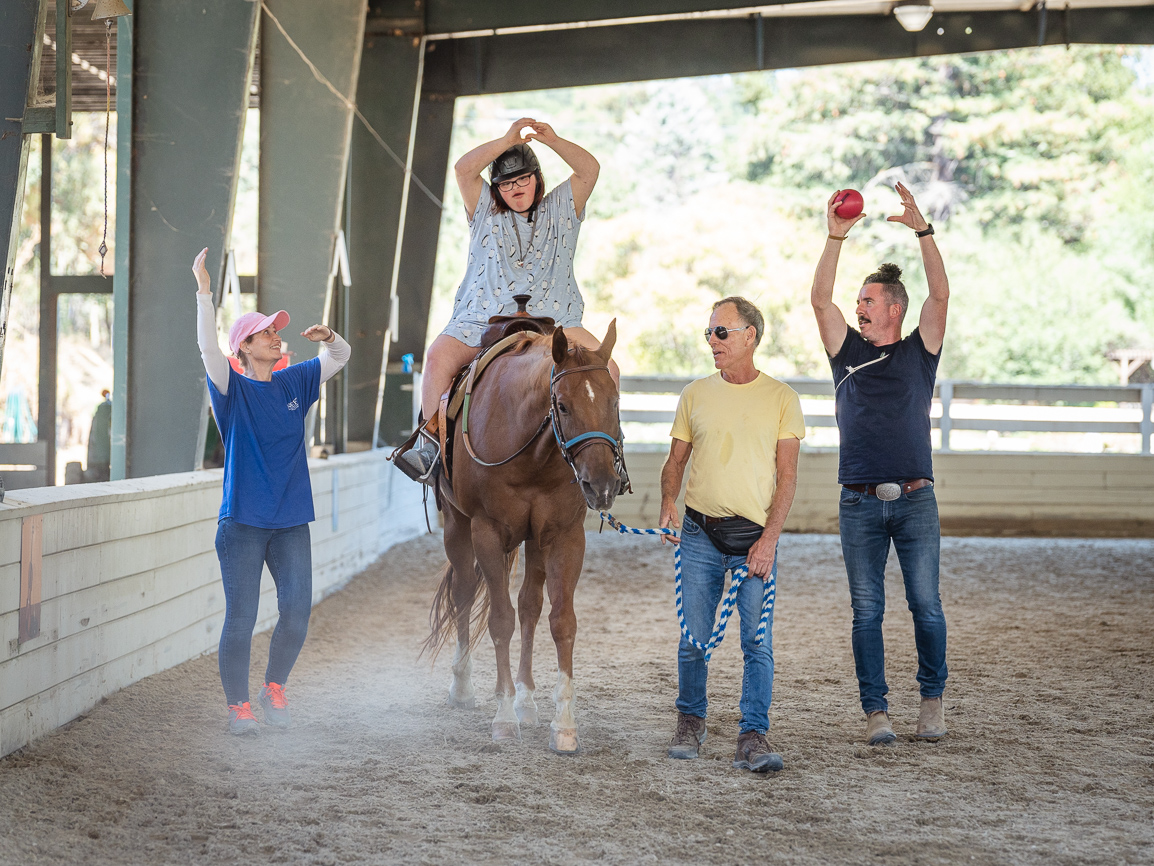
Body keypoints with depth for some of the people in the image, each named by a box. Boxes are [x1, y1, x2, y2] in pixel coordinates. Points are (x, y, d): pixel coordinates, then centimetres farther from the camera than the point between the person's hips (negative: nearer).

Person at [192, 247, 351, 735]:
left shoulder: (294, 383, 10)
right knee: (241, 618, -3)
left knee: (297, 611, -1)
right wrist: (204, 293, -30)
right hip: (242, 524, -4)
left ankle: (274, 687, 21)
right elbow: (209, 349, -20)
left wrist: (329, 339, -8)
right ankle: (238, 705, 9)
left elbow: (340, 358, 16)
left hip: (291, 524, 4)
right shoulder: (232, 390, -3)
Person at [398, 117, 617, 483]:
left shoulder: (561, 209, 16)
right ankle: (431, 446, -22)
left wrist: (553, 140, -5)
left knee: (606, 367, -21)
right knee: (439, 356, -25)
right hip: (483, 318, 0)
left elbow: (589, 170, 3)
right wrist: (508, 140, -4)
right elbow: (464, 169, -1)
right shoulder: (485, 210, 14)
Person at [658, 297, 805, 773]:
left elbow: (787, 477, -1)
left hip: (755, 536, -2)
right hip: (699, 534, 2)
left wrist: (769, 538, -11)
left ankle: (753, 738, -6)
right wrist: (668, 502, -7)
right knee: (693, 640, 5)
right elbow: (675, 461, 14)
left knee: (758, 642, -7)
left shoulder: (781, 398, 2)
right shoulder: (695, 394, 9)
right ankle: (690, 723, 24)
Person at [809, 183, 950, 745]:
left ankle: (932, 698, 14)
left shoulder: (919, 352, 8)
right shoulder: (847, 351, 12)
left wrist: (922, 231, -13)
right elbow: (820, 300, 1)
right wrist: (835, 239, -8)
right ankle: (876, 709, 6)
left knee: (926, 606, -2)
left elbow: (940, 295, -4)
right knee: (866, 611, 1)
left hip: (915, 500, -1)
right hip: (860, 503, 2)